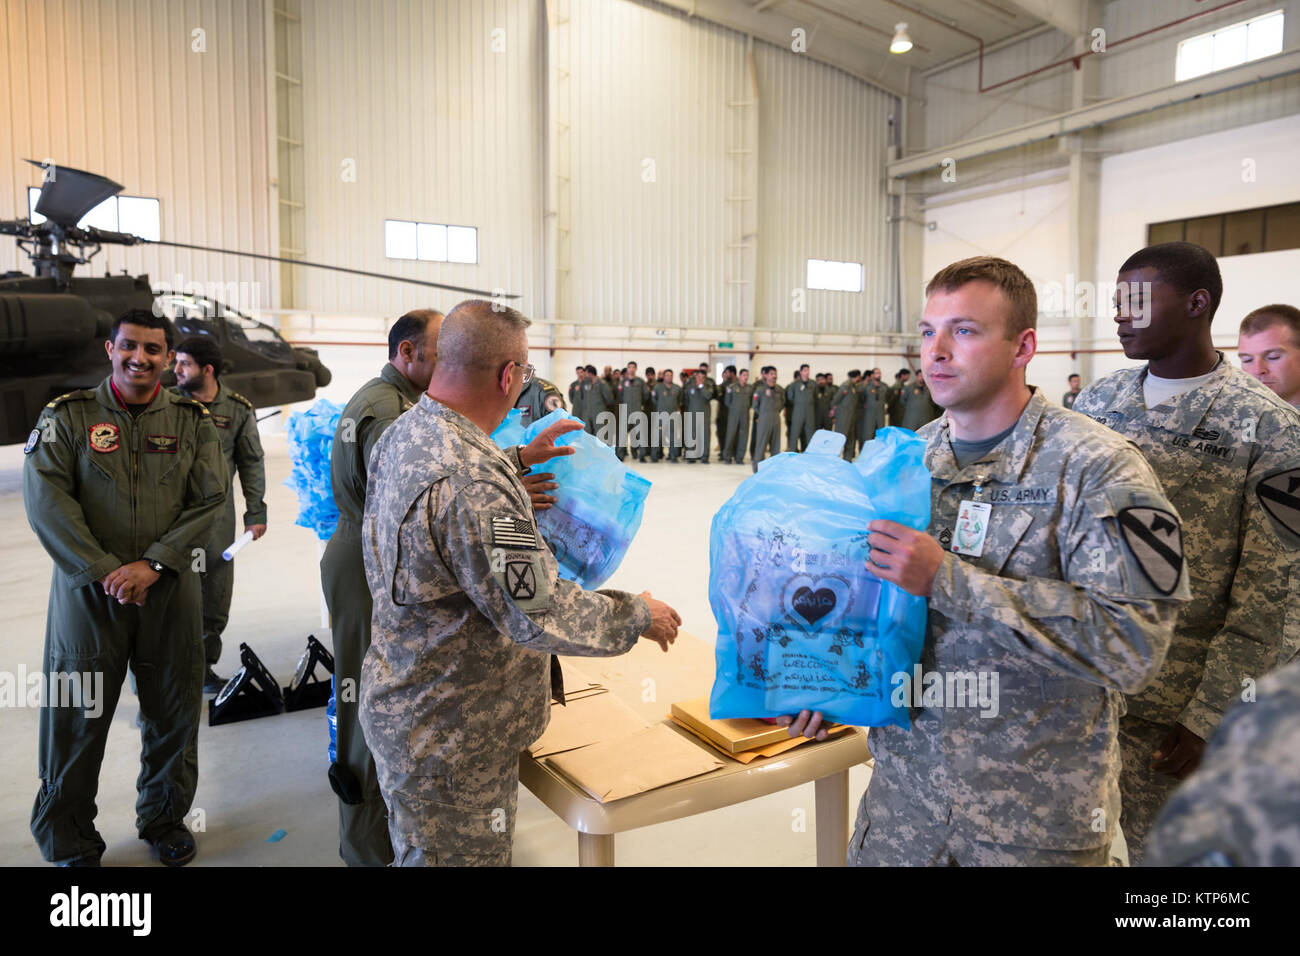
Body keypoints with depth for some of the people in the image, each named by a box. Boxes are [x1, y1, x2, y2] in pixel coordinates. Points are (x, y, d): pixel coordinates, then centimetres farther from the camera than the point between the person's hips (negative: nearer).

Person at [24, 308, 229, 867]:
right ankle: (69, 844, 28)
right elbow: (45, 497, -9)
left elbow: (211, 499, -3)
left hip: (169, 590, 2)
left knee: (173, 714, 13)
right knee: (76, 719, 8)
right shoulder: (67, 416, 0)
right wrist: (104, 570, -16)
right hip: (88, 590, -1)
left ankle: (165, 819, 34)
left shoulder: (192, 421, 3)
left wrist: (153, 563, -13)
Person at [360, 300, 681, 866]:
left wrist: (519, 460, 22)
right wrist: (638, 616, -16)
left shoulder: (402, 436, -1)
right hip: (450, 742, -9)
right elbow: (538, 615, -30)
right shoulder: (470, 484, -34)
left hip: (404, 706, 9)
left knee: (416, 850, 28)